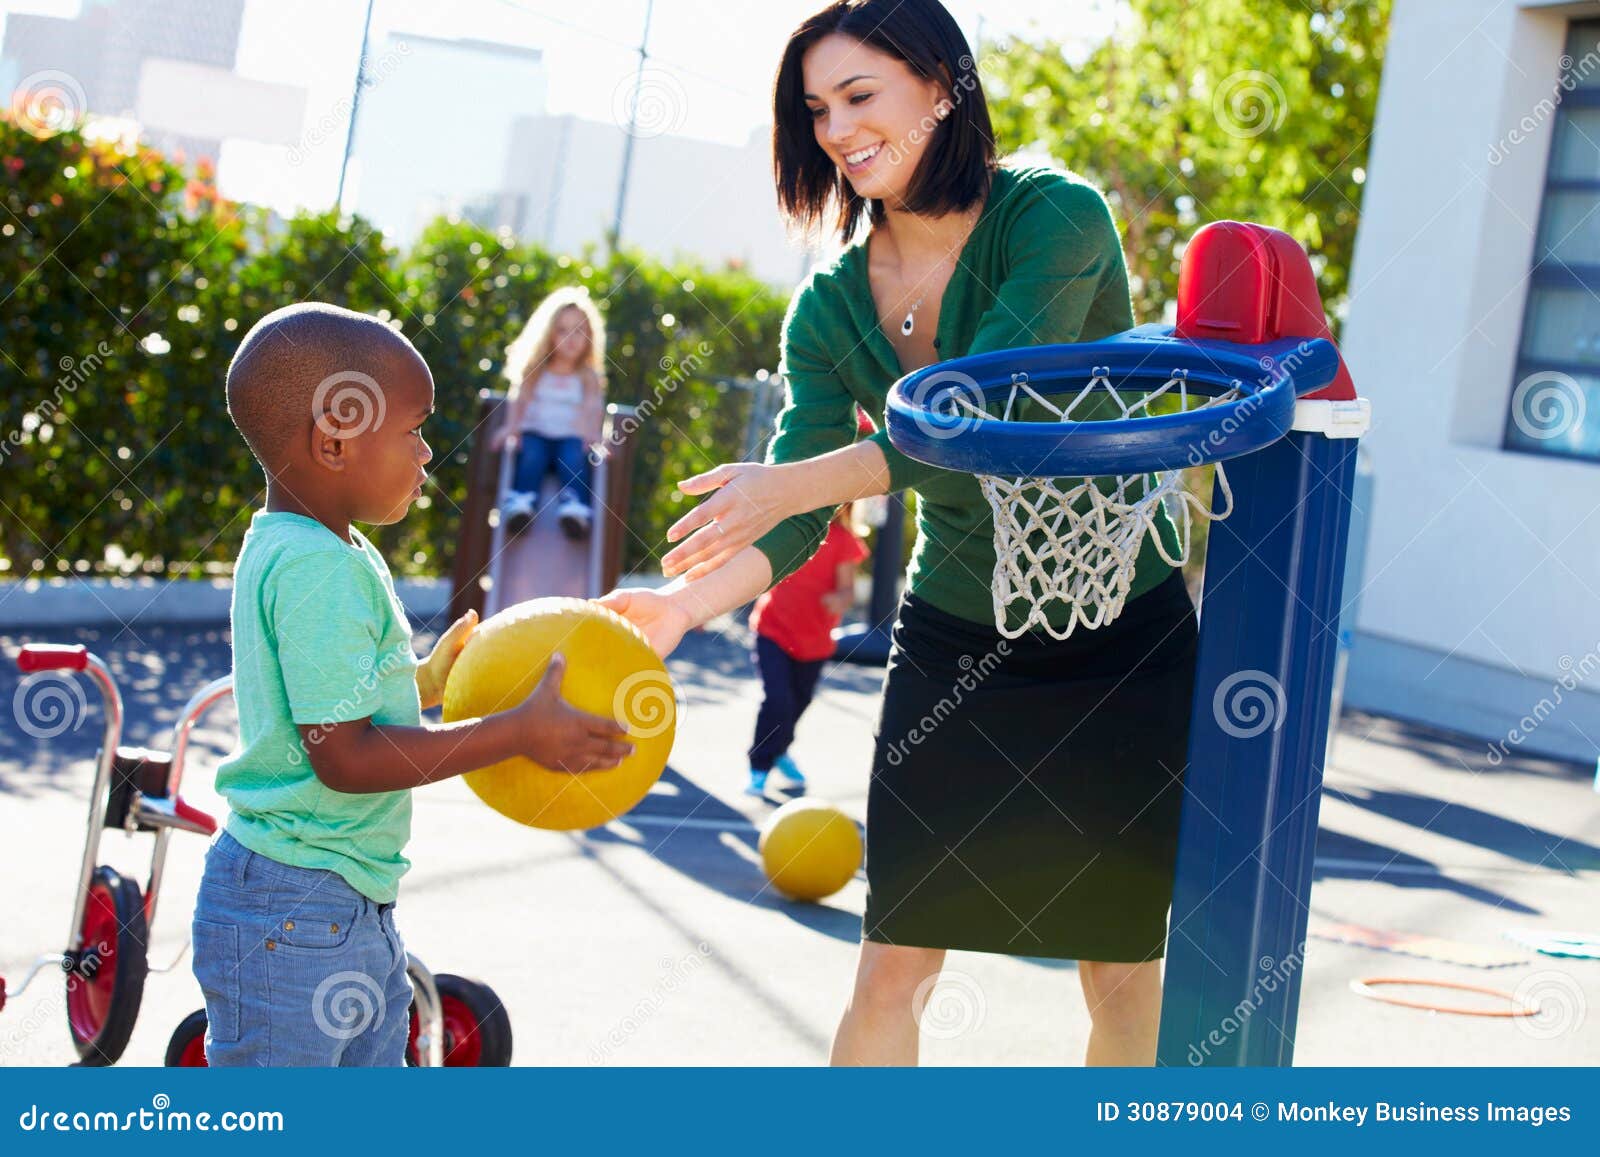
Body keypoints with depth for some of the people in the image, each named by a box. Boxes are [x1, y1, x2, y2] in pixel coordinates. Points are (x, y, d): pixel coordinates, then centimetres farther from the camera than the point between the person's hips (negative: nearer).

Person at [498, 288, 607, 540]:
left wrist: (593, 431, -28)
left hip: (570, 437, 0)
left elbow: (594, 406, -5)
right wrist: (511, 426, -23)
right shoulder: (534, 370, 14)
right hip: (535, 433, 0)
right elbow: (518, 397, -1)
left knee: (574, 457, -33)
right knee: (531, 454, -33)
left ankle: (575, 506, -57)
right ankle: (521, 503, -54)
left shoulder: (589, 376, 13)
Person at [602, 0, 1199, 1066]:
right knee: (891, 970, 0)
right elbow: (790, 525, -9)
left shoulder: (1055, 219, -17)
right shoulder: (832, 305, -3)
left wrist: (795, 481, -33)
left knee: (1125, 979, 7)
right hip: (955, 645, 4)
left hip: (1121, 644, -3)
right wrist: (680, 604, -27)